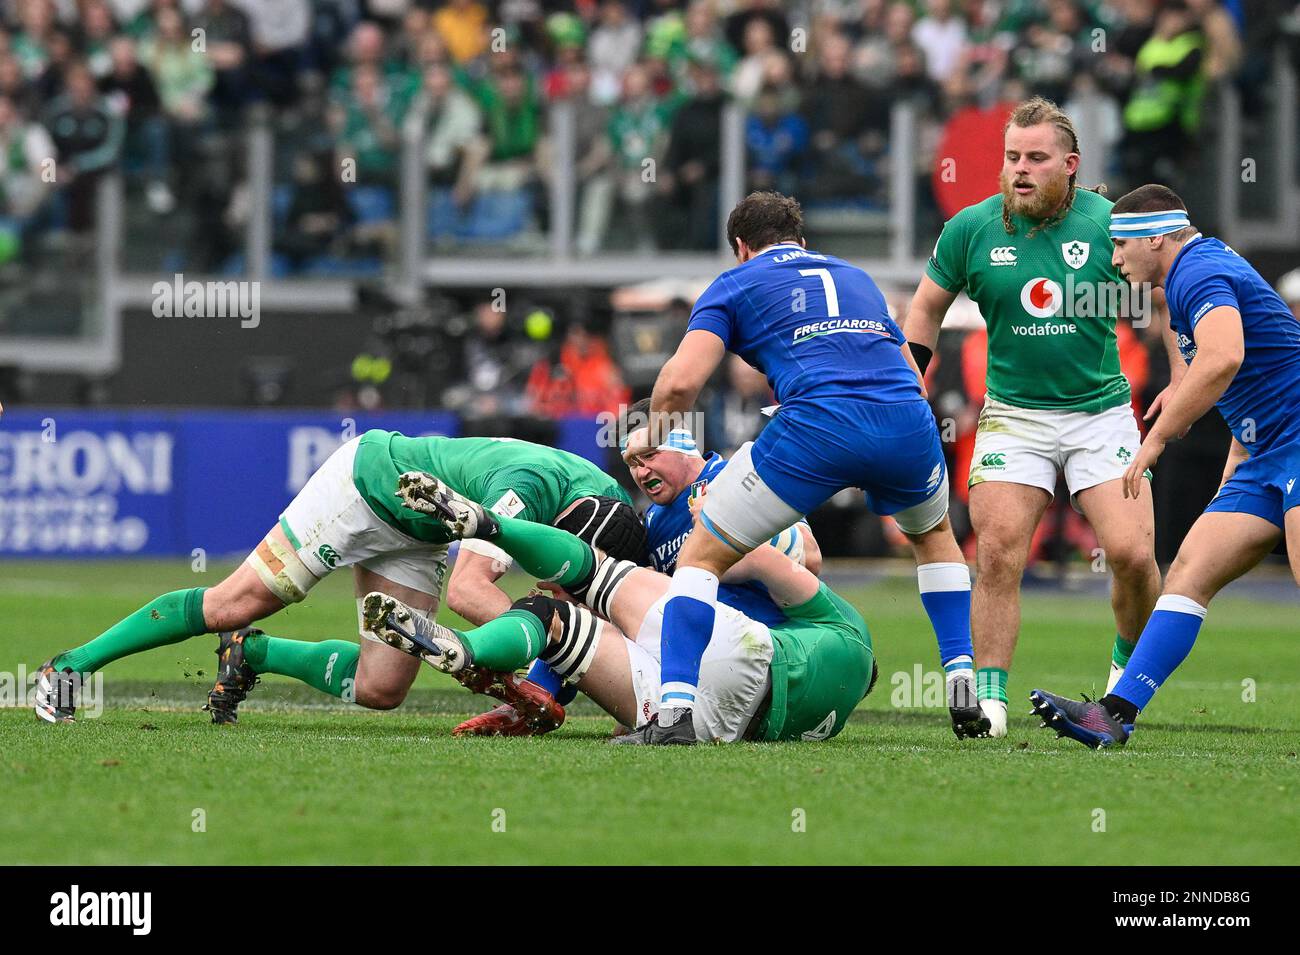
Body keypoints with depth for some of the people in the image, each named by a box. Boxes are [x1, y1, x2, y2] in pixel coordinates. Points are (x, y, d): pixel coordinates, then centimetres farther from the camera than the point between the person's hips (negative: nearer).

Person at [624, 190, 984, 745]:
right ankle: (964, 683, 25)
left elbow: (681, 382, 5)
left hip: (816, 425, -4)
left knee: (701, 555, 13)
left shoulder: (735, 285, 20)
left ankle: (675, 709, -1)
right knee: (933, 534, 37)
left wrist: (652, 436, 24)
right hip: (908, 423, 4)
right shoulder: (856, 278, 34)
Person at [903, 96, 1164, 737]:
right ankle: (989, 696, -6)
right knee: (997, 553, -13)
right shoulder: (971, 229, -3)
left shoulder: (1108, 222, -6)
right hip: (1013, 414, 1)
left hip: (1102, 412, -1)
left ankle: (1131, 663, 18)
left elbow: (1160, 296, 7)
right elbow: (928, 307, 11)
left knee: (1132, 554, -11)